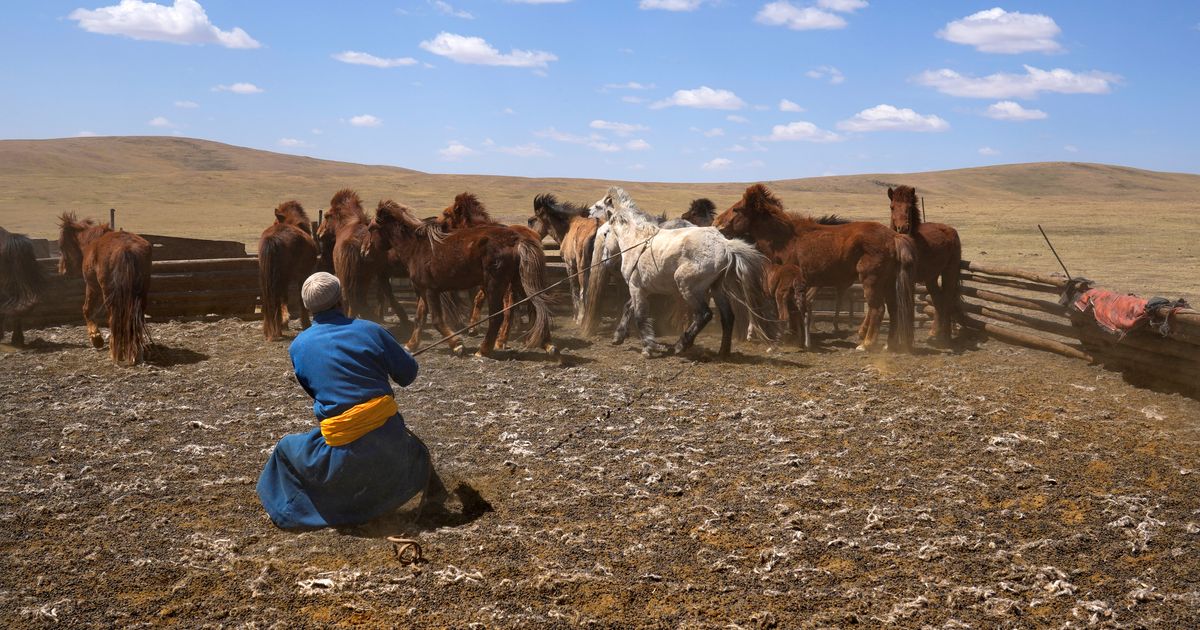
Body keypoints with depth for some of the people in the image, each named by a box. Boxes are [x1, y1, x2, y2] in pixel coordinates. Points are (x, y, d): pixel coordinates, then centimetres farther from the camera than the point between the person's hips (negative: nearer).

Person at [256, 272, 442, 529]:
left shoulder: (298, 346, 2)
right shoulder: (369, 330, -2)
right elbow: (408, 374, 6)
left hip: (342, 448, -1)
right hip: (389, 437, 1)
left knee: (287, 449, 25)